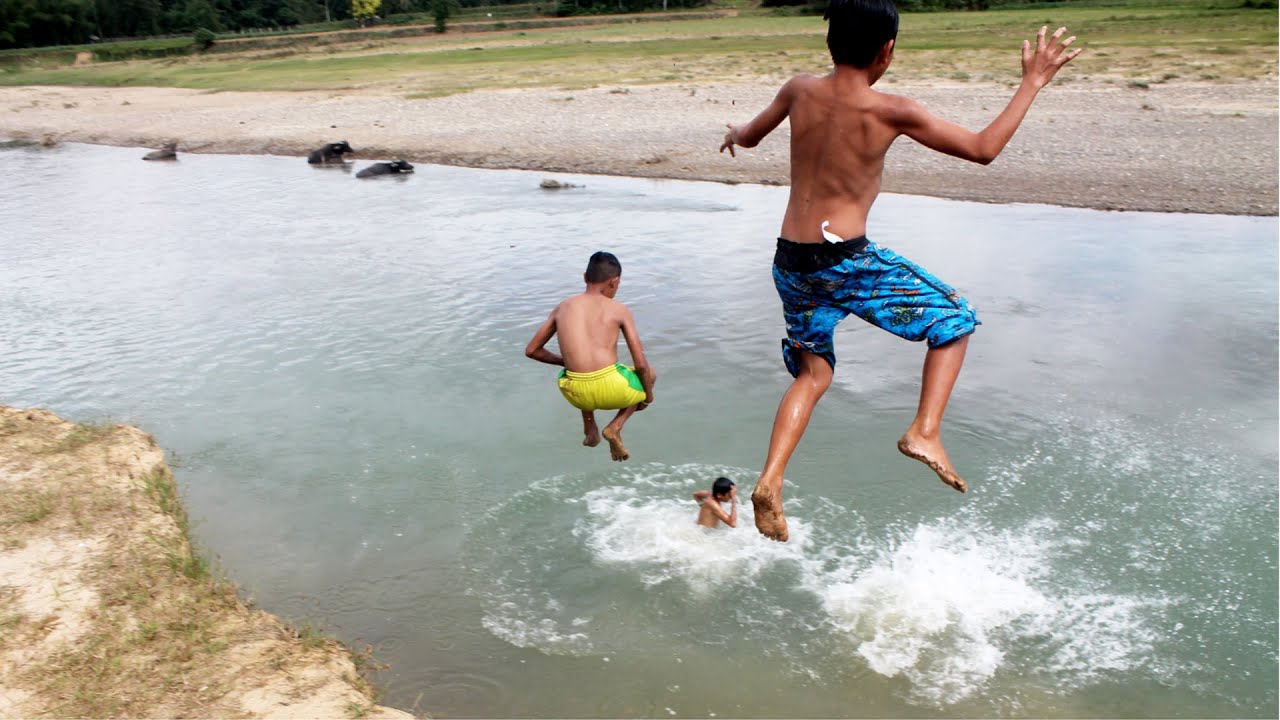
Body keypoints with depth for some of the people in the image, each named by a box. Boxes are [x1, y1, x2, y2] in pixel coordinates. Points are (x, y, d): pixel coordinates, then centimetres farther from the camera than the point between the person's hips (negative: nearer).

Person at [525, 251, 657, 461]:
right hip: (611, 390, -4)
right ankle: (615, 426, 12)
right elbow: (641, 365, 2)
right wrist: (648, 395, 20)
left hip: (576, 394, 4)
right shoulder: (619, 310, 5)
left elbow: (531, 350, 20)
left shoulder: (562, 308, 14)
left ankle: (589, 429, 28)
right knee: (650, 375, 31)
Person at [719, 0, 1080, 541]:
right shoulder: (892, 111, -8)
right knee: (954, 319, 14)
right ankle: (924, 432, 2)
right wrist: (1032, 82, 12)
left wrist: (734, 135, 47)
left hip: (789, 263, 6)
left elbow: (748, 136, 23)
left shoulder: (799, 91, 4)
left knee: (813, 373, 22)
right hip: (846, 262, -5)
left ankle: (770, 482, 9)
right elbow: (983, 149, 1)